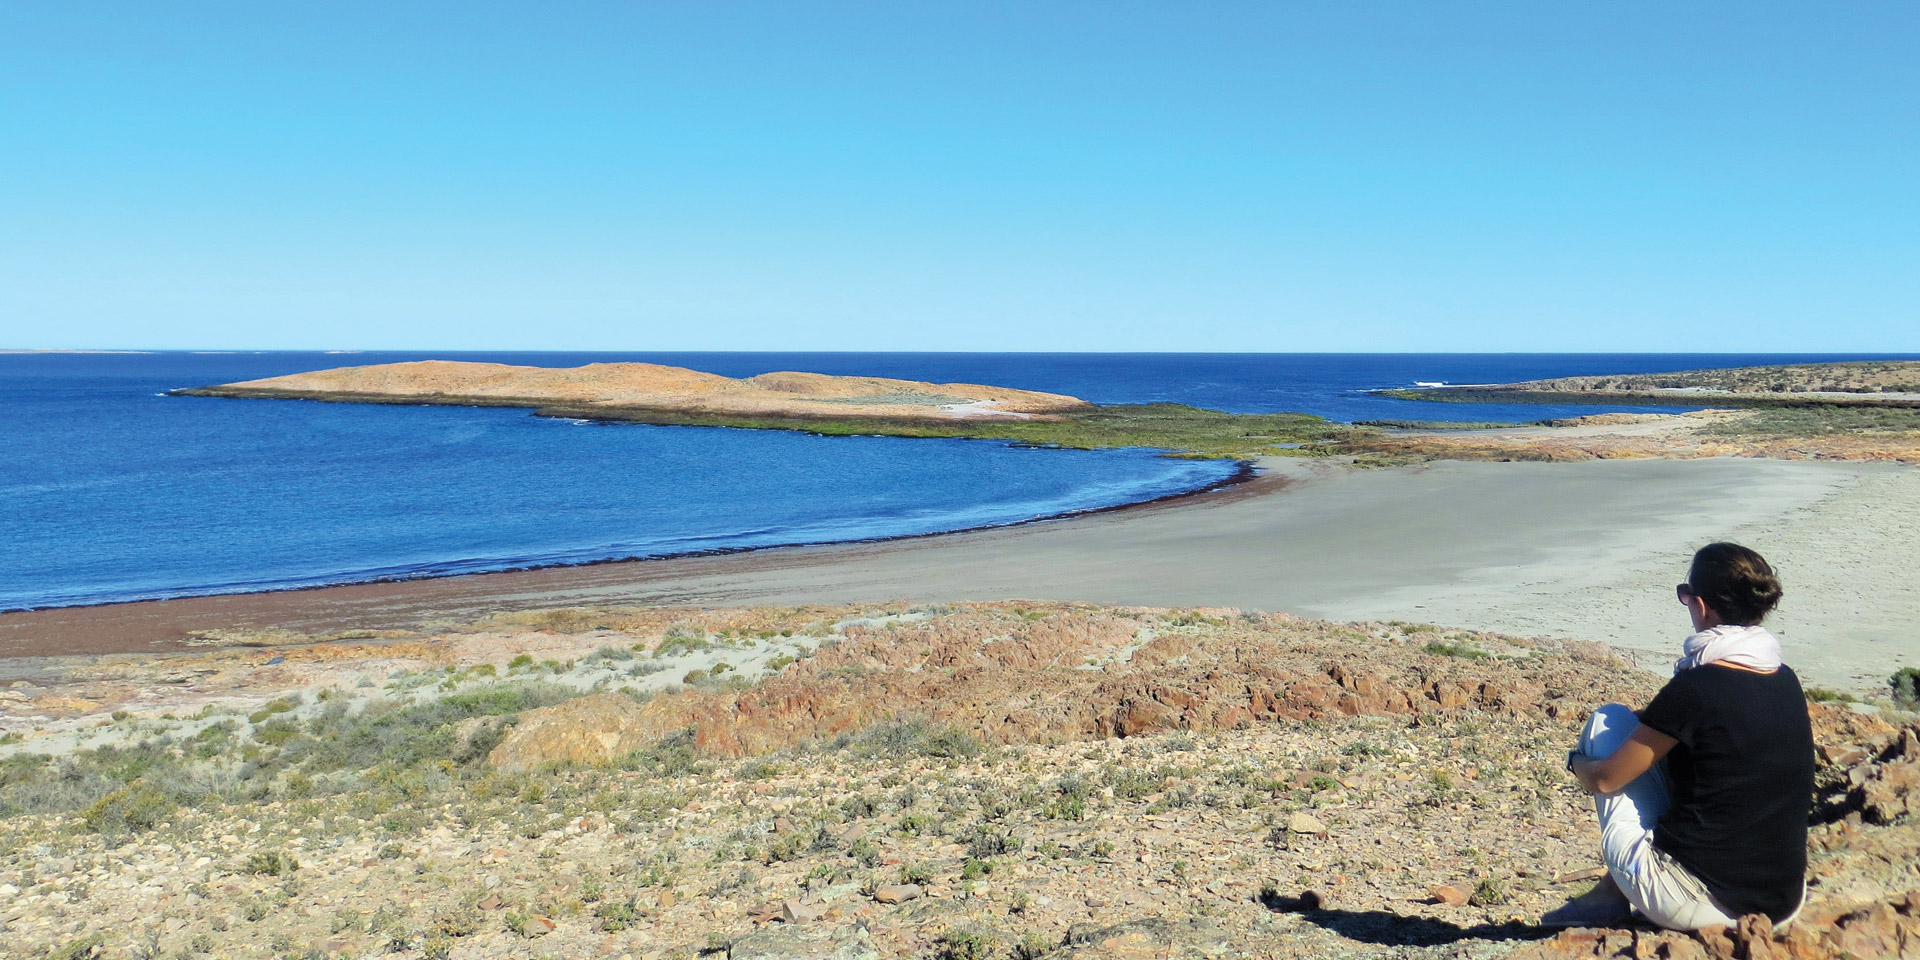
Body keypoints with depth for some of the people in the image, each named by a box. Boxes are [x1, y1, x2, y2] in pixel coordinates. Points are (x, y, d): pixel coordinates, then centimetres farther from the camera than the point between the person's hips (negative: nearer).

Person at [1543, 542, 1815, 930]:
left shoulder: (1693, 690, -16)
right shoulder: (1786, 681, 4)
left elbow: (1605, 779, -5)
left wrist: (1577, 763, 18)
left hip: (1693, 904, -7)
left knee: (1609, 721, 8)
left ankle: (1614, 895, 17)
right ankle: (1614, 888, 28)